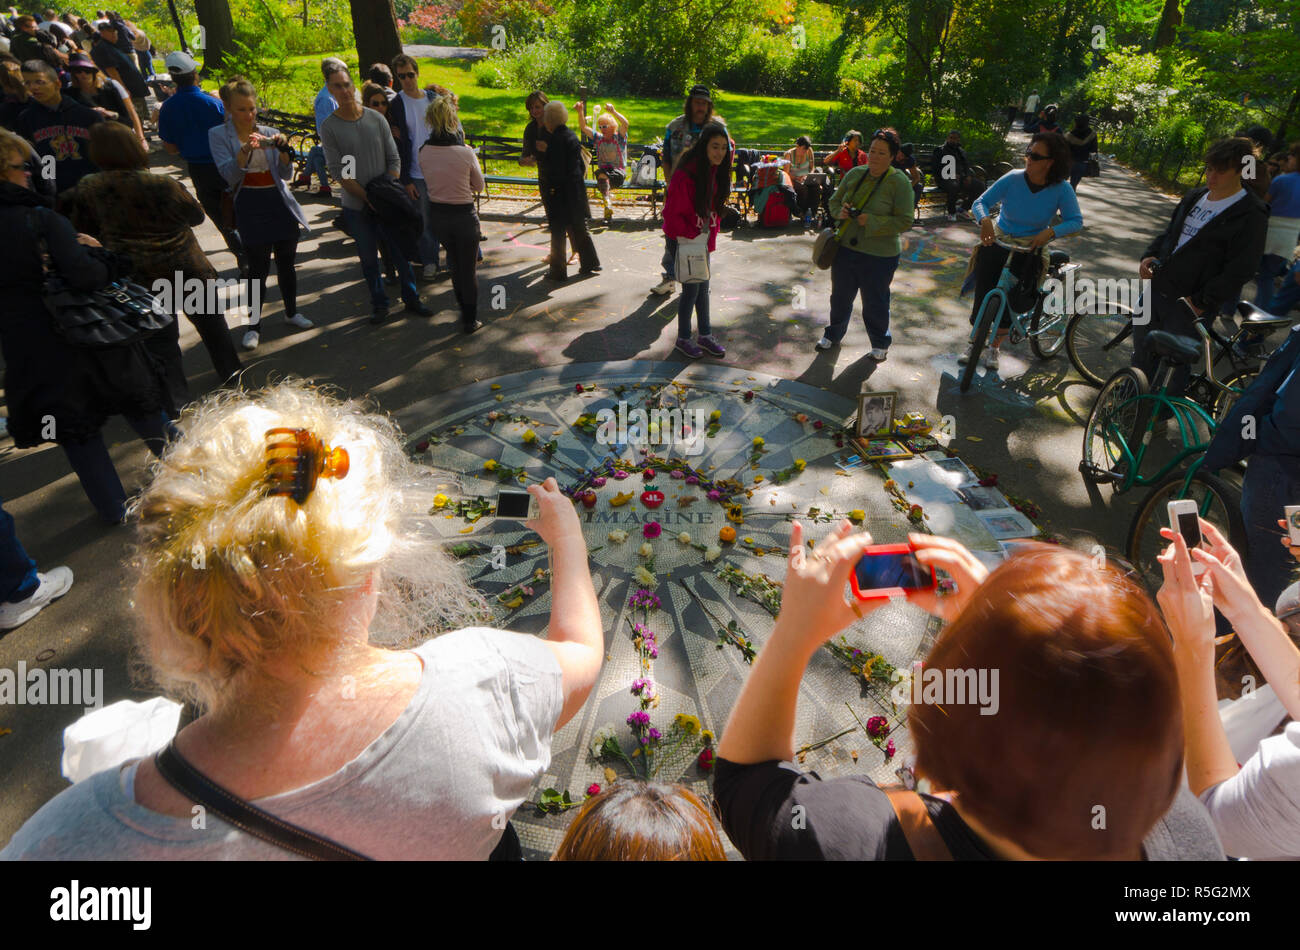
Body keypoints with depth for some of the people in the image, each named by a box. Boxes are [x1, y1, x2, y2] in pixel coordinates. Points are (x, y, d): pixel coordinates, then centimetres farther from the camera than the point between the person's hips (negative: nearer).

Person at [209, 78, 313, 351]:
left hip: (280, 203, 3)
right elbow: (229, 175, -12)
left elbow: (286, 175, 5)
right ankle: (253, 324, 7)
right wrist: (246, 150, -27)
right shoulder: (219, 135, 0)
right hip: (250, 208, -3)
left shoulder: (270, 133, 8)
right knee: (258, 267, -3)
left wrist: (284, 151, -14)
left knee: (286, 262, 11)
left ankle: (292, 312, 29)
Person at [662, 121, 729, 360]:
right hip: (686, 241, -7)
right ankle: (683, 339, 17)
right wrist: (690, 237, -16)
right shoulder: (686, 174, -22)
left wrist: (711, 233, 5)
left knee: (703, 288, 16)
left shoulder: (717, 171, 2)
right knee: (691, 290, 0)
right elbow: (672, 213, -20)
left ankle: (705, 335, 29)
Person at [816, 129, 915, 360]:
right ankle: (833, 334, 40)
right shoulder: (854, 174, 4)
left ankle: (880, 344, 30)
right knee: (840, 297, 17)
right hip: (845, 248, 4)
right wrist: (840, 211, -8)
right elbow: (834, 200, 16)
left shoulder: (900, 182, -10)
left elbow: (905, 221, -13)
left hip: (879, 256, -4)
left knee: (875, 303, 7)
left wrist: (871, 222, -23)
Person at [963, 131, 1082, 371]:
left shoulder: (1061, 189, -13)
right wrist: (985, 220, -38)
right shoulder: (1013, 179, -13)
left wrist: (1051, 232, -32)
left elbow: (1076, 221, -13)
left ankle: (994, 349, 21)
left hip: (1031, 249, 0)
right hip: (997, 243, 0)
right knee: (983, 296, -1)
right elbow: (981, 202, -16)